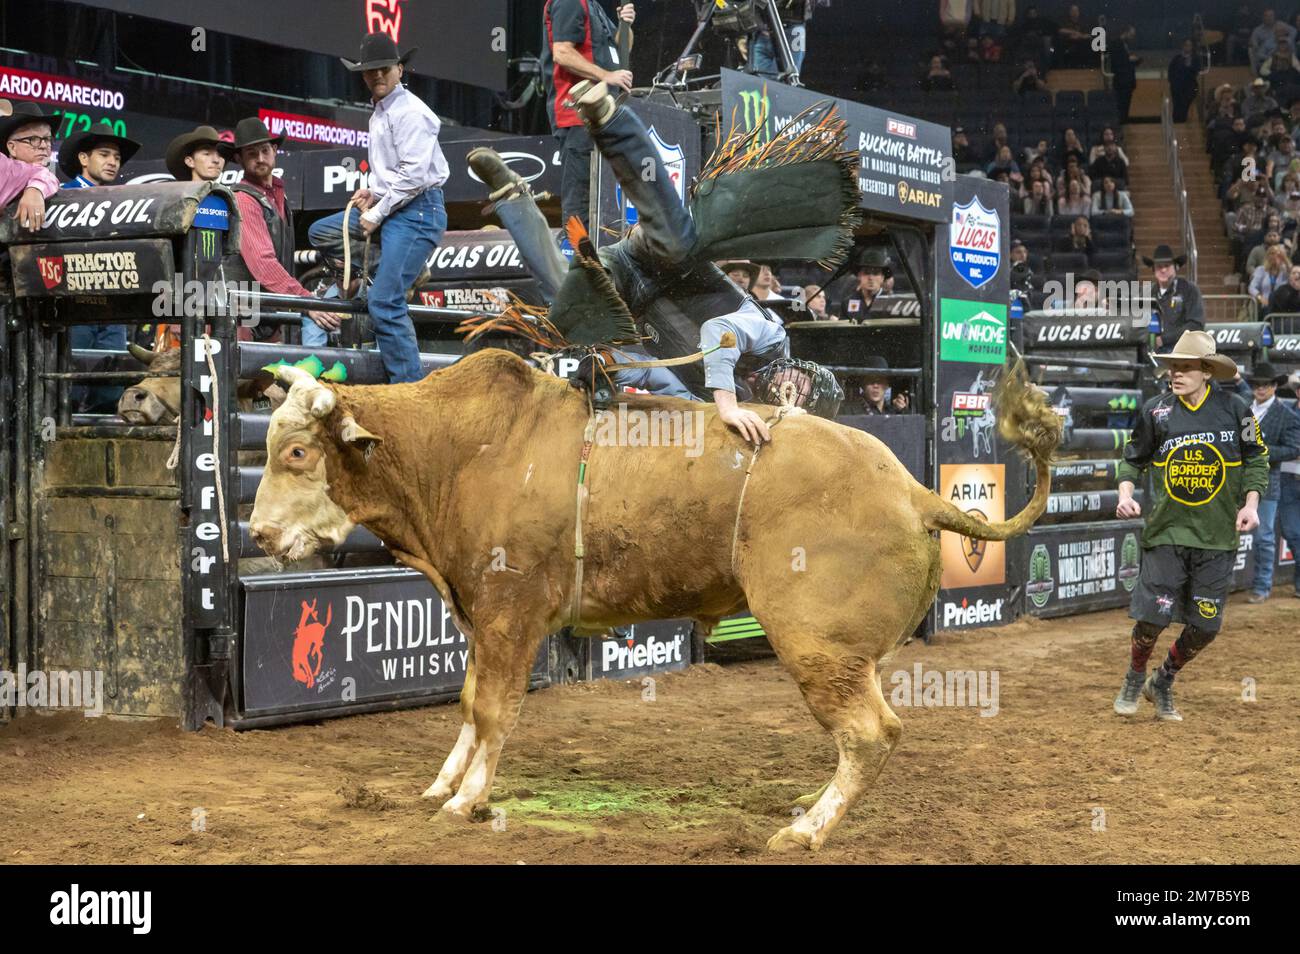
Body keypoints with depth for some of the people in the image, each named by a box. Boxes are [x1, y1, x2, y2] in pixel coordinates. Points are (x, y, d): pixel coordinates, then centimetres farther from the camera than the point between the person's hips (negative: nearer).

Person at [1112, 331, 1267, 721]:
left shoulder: (1234, 409, -1)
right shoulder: (1155, 410, 0)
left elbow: (1256, 459, 9)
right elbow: (1133, 458, 12)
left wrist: (1251, 502, -4)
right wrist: (1126, 492, -5)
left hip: (1217, 536, 1)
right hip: (1166, 531, -1)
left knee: (1205, 626, 4)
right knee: (1152, 617, -7)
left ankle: (1163, 683, 29)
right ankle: (1135, 678, 23)